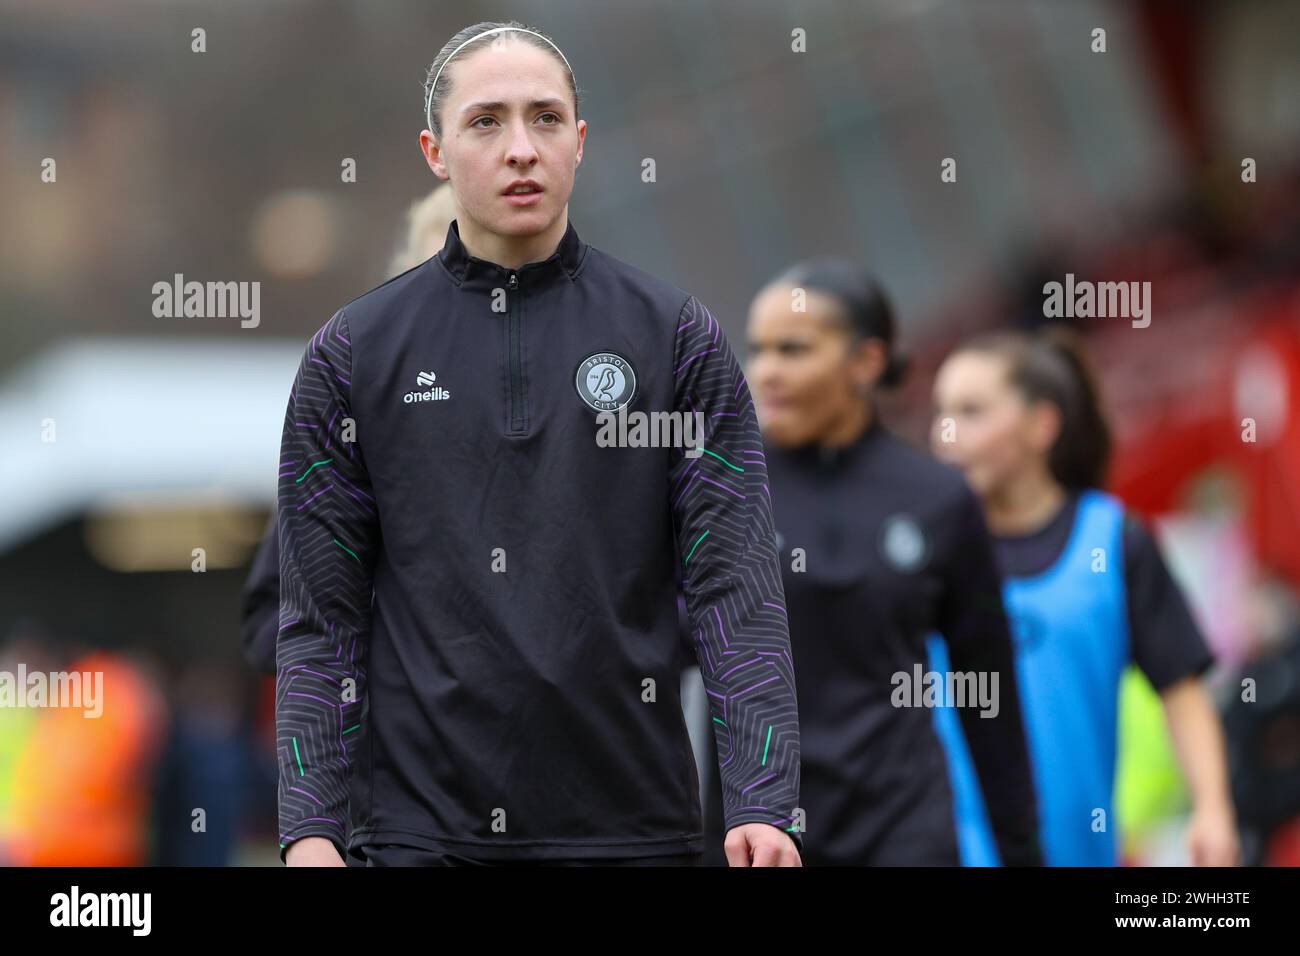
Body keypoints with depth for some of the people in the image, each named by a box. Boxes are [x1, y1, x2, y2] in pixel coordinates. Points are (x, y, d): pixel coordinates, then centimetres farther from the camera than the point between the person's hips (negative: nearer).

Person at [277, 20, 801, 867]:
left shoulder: (679, 337, 4)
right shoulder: (354, 353, 6)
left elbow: (735, 585, -3)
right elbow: (321, 614, 5)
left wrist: (764, 807, -14)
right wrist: (309, 825, -5)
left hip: (630, 827, 0)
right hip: (422, 828, 0)